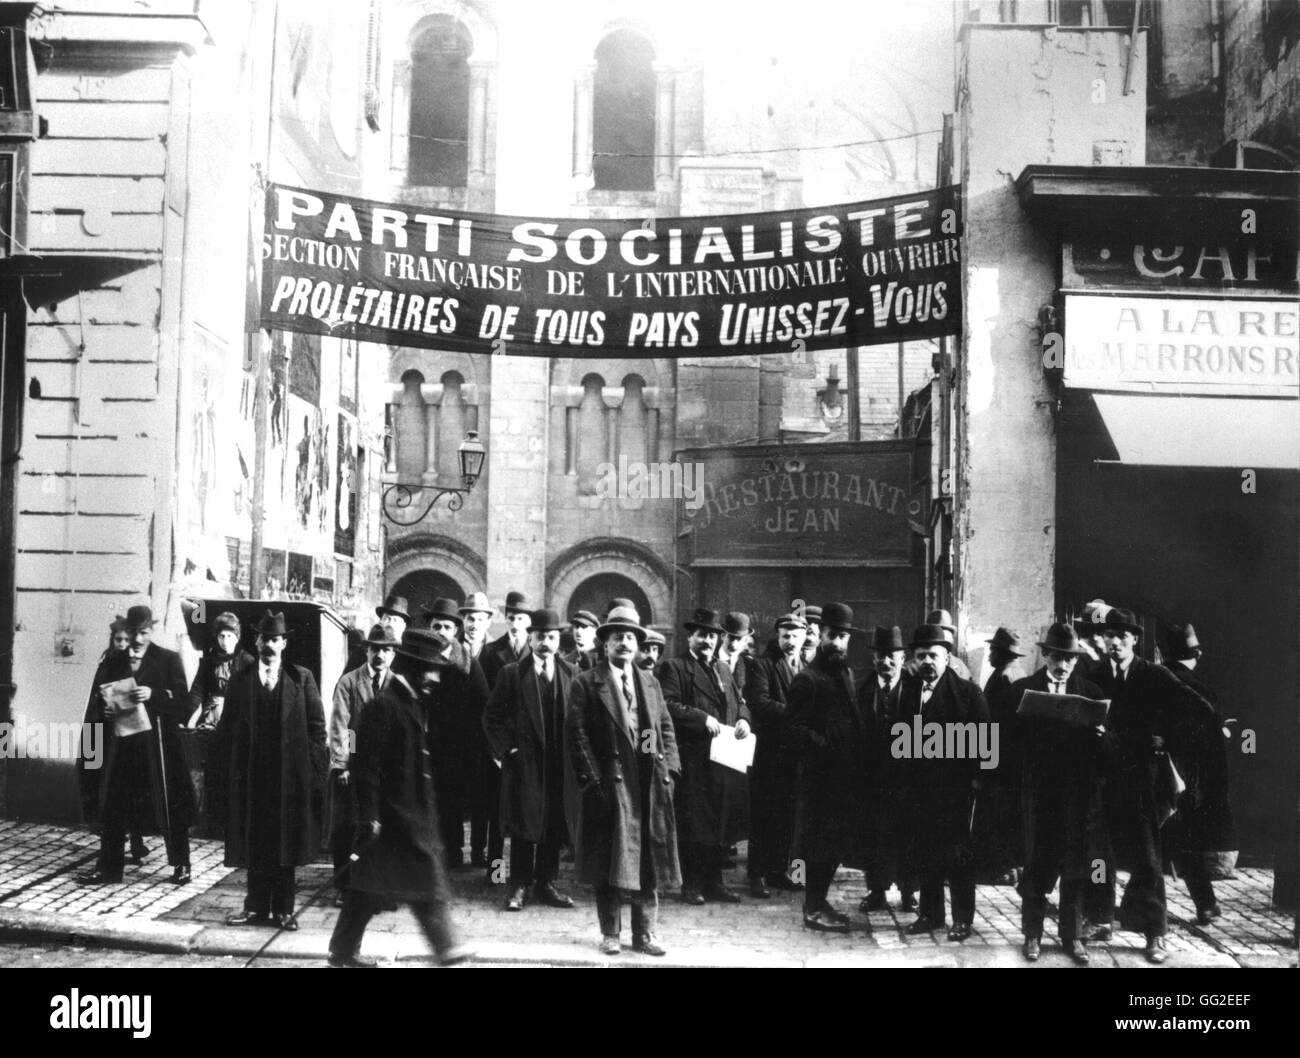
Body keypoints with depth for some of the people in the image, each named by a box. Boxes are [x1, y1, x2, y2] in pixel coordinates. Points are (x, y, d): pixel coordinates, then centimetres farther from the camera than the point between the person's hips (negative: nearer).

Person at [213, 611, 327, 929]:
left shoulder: (301, 679, 3)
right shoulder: (240, 680, 7)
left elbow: (316, 724, 1)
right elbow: (228, 727, 7)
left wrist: (314, 767, -6)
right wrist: (222, 767, -1)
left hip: (290, 774, -1)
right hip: (250, 774, 1)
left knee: (286, 841, 4)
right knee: (254, 843, 6)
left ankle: (283, 909, 13)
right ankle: (257, 907, 15)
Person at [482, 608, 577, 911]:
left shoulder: (571, 674, 6)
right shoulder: (512, 674, 0)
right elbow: (492, 716, 2)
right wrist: (504, 748, -5)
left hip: (560, 763, 2)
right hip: (523, 761, -2)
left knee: (555, 826, 6)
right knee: (523, 828, 0)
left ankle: (545, 884, 17)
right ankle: (520, 886, 9)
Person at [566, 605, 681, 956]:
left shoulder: (650, 683, 15)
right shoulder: (586, 684, -1)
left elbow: (667, 728, 14)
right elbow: (576, 734, -7)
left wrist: (669, 769, 1)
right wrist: (592, 780, -13)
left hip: (649, 788, 4)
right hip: (608, 786, -4)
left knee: (648, 860, 7)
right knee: (609, 864, 3)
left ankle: (645, 933, 15)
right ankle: (610, 933, 13)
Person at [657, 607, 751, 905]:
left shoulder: (723, 671, 21)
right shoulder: (674, 668, -3)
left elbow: (739, 702, 25)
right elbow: (669, 705, -13)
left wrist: (743, 718, 3)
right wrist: (703, 718, -20)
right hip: (692, 760, -7)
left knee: (720, 822, 9)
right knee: (692, 824, -4)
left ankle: (713, 881, 18)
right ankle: (690, 884, 4)